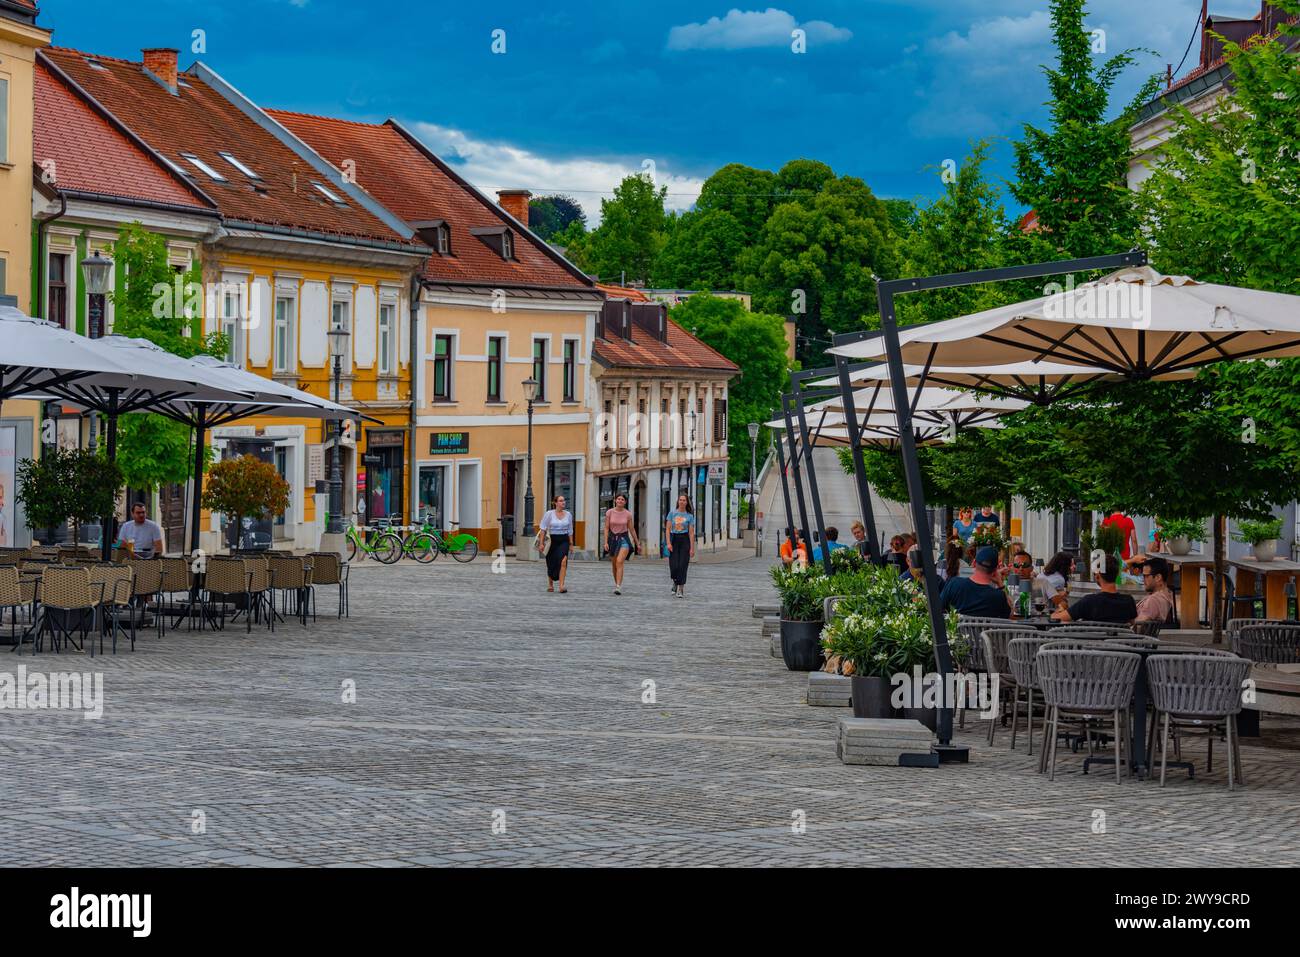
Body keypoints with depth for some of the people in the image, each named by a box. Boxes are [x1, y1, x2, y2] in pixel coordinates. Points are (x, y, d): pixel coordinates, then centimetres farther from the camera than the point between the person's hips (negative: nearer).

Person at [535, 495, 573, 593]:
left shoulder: (568, 514, 6)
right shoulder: (549, 514, -4)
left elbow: (570, 531, 13)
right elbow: (543, 529, -5)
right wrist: (541, 543, -11)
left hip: (564, 540, 1)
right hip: (552, 541, -1)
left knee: (563, 561, -19)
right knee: (551, 564, 10)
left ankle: (561, 586, -23)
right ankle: (550, 584, 34)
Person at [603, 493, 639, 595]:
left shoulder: (627, 514, -1)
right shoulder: (609, 513, -1)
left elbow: (631, 529, 8)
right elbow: (606, 528, 0)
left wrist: (637, 543, 12)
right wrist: (606, 542, -10)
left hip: (624, 538, -2)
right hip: (612, 538, 2)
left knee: (619, 562, -20)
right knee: (614, 564, 11)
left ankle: (618, 587, -25)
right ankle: (616, 584, 31)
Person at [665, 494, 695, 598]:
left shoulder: (689, 516, 2)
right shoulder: (672, 513, 3)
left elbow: (691, 533, -1)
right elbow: (668, 529, 1)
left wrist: (692, 548, -5)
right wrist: (668, 543, -10)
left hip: (684, 540, -1)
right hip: (674, 539, 1)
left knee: (682, 566, -7)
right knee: (674, 566, -4)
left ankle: (681, 589, -1)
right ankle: (675, 583, 26)